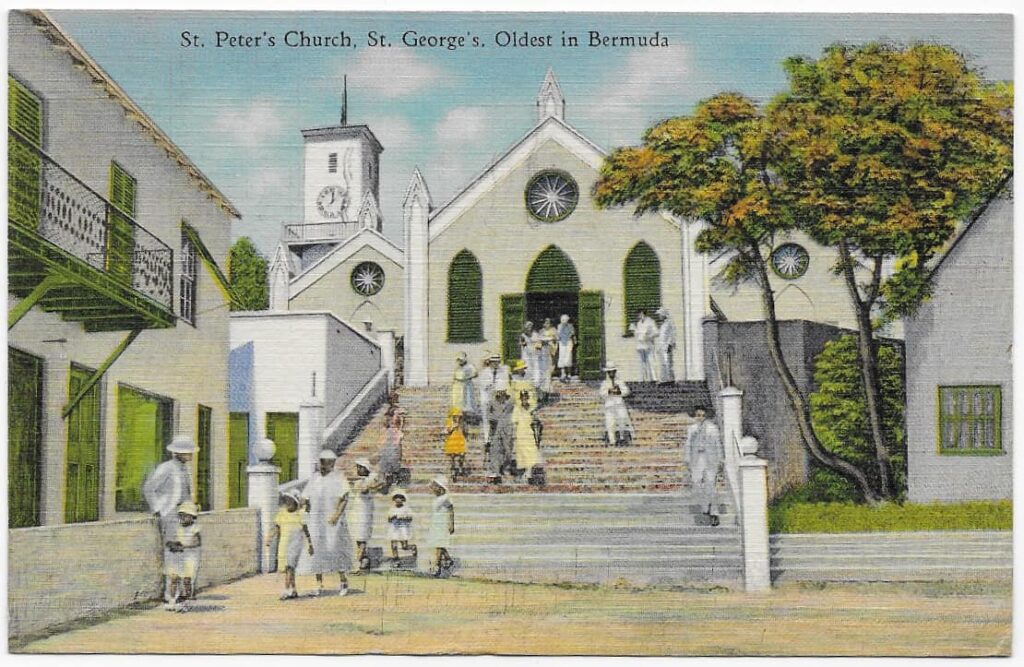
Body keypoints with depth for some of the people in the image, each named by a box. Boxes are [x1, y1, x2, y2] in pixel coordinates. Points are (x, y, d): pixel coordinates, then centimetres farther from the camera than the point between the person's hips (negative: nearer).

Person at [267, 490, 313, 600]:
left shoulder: (300, 514, -4)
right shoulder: (281, 513, 8)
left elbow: (306, 530, 0)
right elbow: (276, 528, 8)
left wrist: (310, 545, 1)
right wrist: (269, 540, -3)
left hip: (295, 542, -5)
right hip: (284, 542, 5)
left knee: (289, 566, -16)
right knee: (289, 567, 8)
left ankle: (287, 591, -21)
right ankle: (293, 591, 18)